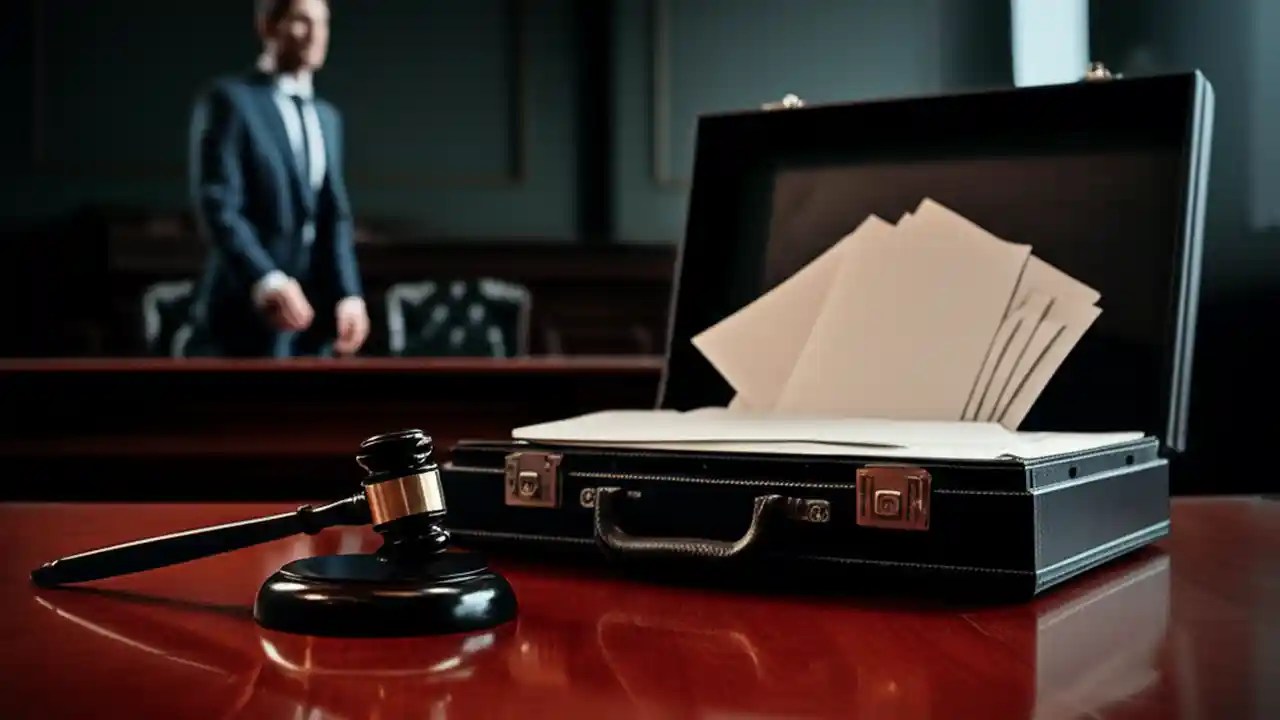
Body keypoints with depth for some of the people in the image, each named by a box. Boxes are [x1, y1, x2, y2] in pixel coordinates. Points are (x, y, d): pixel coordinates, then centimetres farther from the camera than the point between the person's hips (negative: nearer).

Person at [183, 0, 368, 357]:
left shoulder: (327, 117, 20)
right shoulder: (229, 99, -2)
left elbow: (335, 216, 15)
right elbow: (216, 205, -13)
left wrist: (348, 293, -1)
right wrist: (266, 280, -27)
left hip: (313, 312, 7)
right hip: (246, 315, -7)